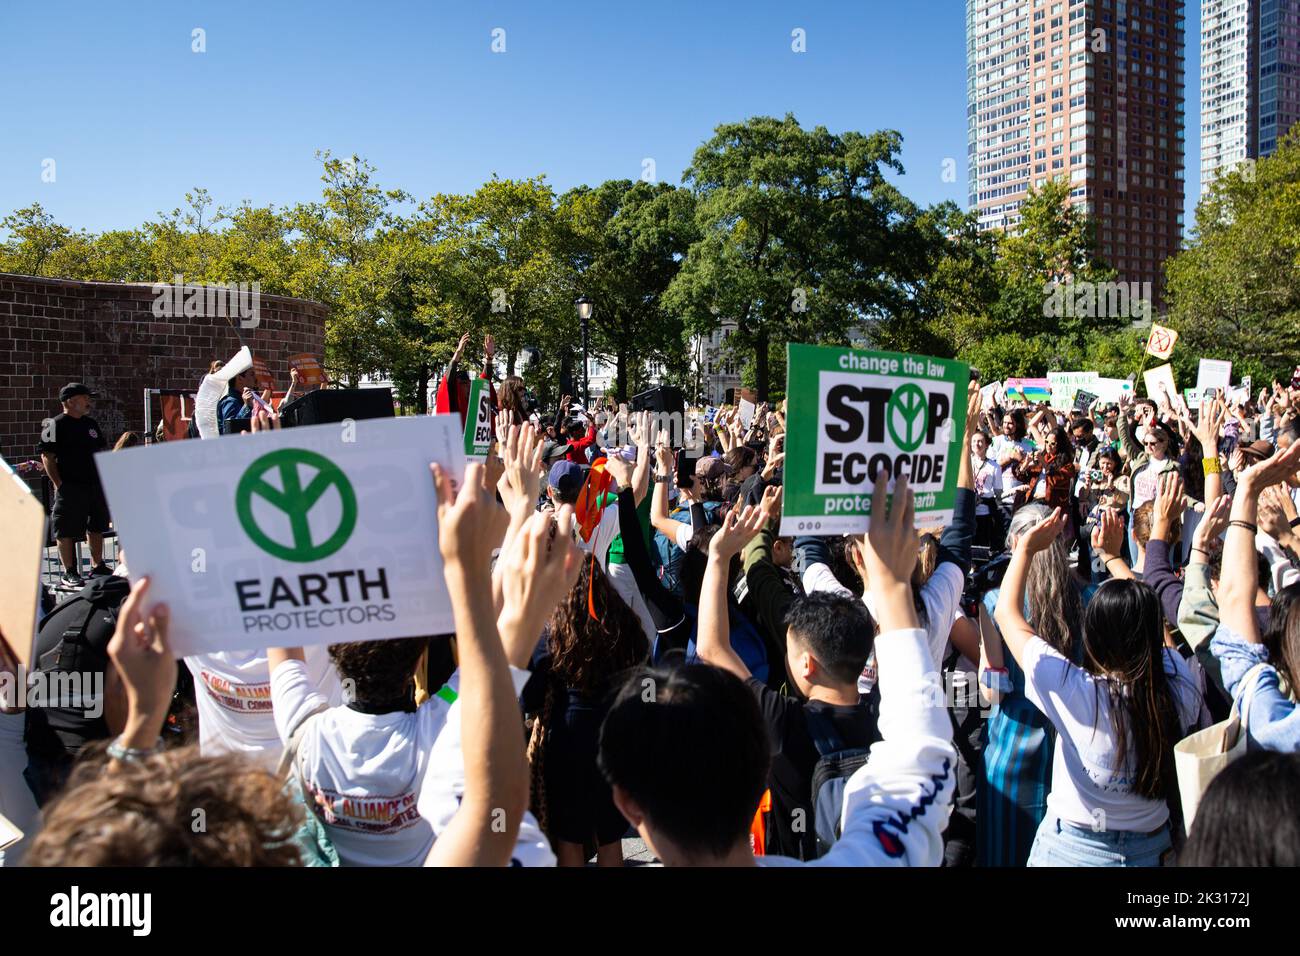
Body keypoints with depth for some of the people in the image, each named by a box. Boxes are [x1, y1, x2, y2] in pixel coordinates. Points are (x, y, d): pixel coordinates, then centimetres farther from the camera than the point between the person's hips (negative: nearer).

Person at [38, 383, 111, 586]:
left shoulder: (91, 424, 14)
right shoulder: (55, 425, -7)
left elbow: (102, 452, 21)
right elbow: (47, 457, -10)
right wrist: (58, 484, -14)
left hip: (95, 484, 7)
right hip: (69, 487, -7)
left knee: (97, 527, 14)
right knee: (66, 531, -2)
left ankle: (98, 566, 25)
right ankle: (69, 573, 5)